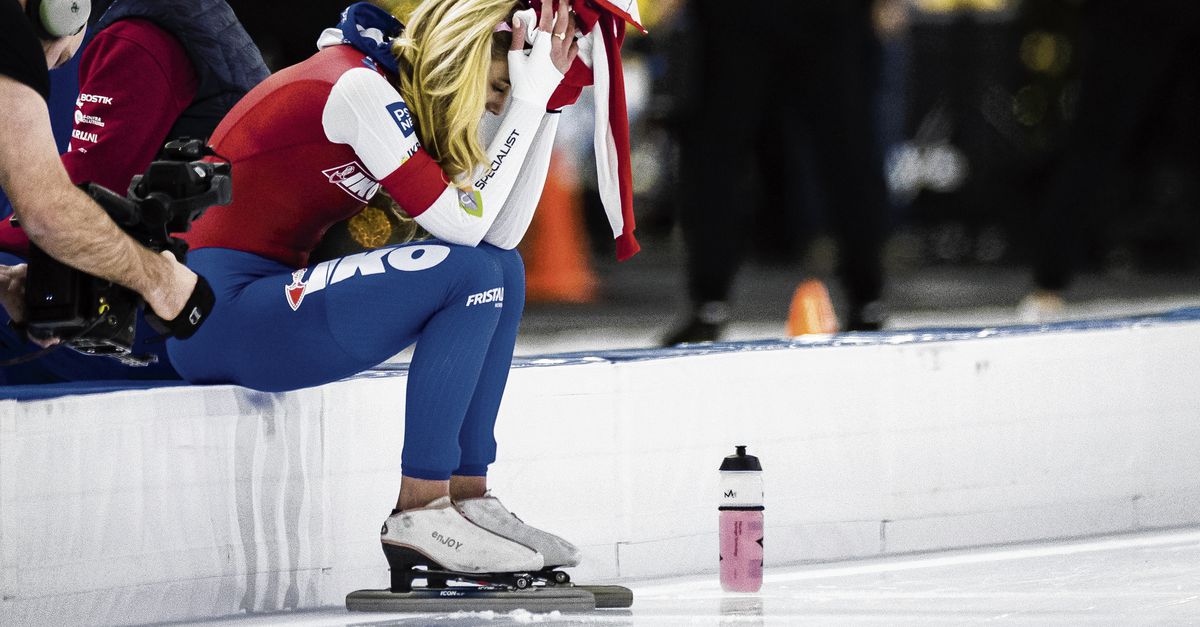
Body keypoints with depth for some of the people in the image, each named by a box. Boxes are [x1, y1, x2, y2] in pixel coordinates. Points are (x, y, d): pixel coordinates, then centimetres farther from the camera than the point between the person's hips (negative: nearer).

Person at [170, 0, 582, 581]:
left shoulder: (399, 93, 12)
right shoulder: (356, 86, -17)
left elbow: (502, 232, 5)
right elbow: (463, 225, -20)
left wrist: (541, 99, 1)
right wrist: (527, 100, -15)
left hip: (271, 295, 10)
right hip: (219, 313, -10)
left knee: (504, 271, 5)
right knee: (470, 272, -20)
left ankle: (466, 496, 2)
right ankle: (418, 511, -17)